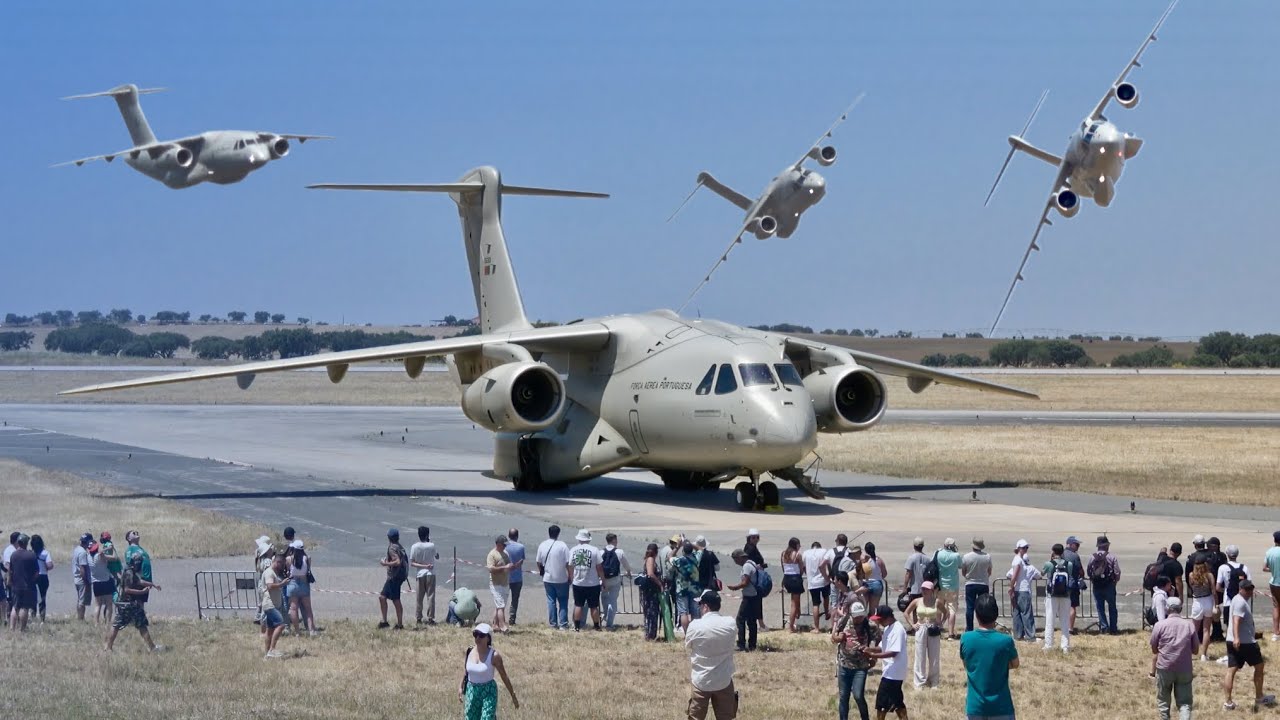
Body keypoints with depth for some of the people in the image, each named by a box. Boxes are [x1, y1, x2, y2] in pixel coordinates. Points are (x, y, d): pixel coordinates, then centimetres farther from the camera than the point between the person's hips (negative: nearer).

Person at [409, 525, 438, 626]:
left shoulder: (415, 547, -7)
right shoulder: (431, 546, -7)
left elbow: (412, 563, -9)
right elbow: (437, 557, 11)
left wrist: (424, 566, -8)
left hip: (420, 574, 1)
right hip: (430, 574, -1)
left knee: (419, 597, 8)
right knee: (430, 596, 2)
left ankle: (418, 618, 7)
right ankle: (430, 618, -1)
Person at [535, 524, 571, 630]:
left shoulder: (542, 546, -2)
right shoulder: (562, 546, -13)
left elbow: (539, 562, 6)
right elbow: (568, 563, -13)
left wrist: (541, 572, 24)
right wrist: (570, 576, -2)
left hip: (548, 579, 3)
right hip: (561, 579, -3)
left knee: (551, 601, 10)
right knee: (563, 601, 6)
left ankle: (553, 624, 11)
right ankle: (563, 624, 2)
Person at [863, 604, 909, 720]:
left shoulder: (897, 630, -19)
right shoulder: (888, 628, 11)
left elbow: (893, 652, -26)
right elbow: (883, 648, 15)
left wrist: (873, 655, -28)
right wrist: (870, 649, -5)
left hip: (893, 672, -10)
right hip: (890, 671, 10)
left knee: (882, 703, -5)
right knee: (897, 702, 15)